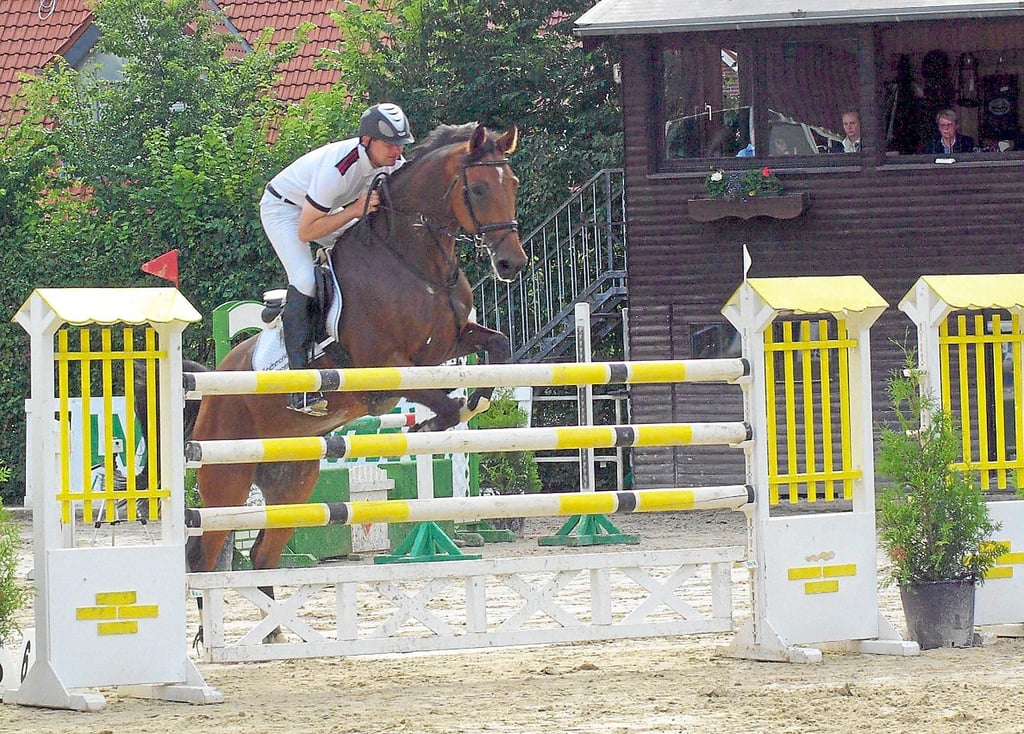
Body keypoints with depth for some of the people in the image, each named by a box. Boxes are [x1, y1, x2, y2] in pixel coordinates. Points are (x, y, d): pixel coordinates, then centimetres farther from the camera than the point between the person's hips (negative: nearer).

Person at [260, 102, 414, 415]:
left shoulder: (394, 163, -17)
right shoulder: (337, 168, -38)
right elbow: (305, 231, -34)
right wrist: (356, 209, -40)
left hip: (328, 208, 8)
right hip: (283, 209, -8)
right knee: (305, 280, -25)